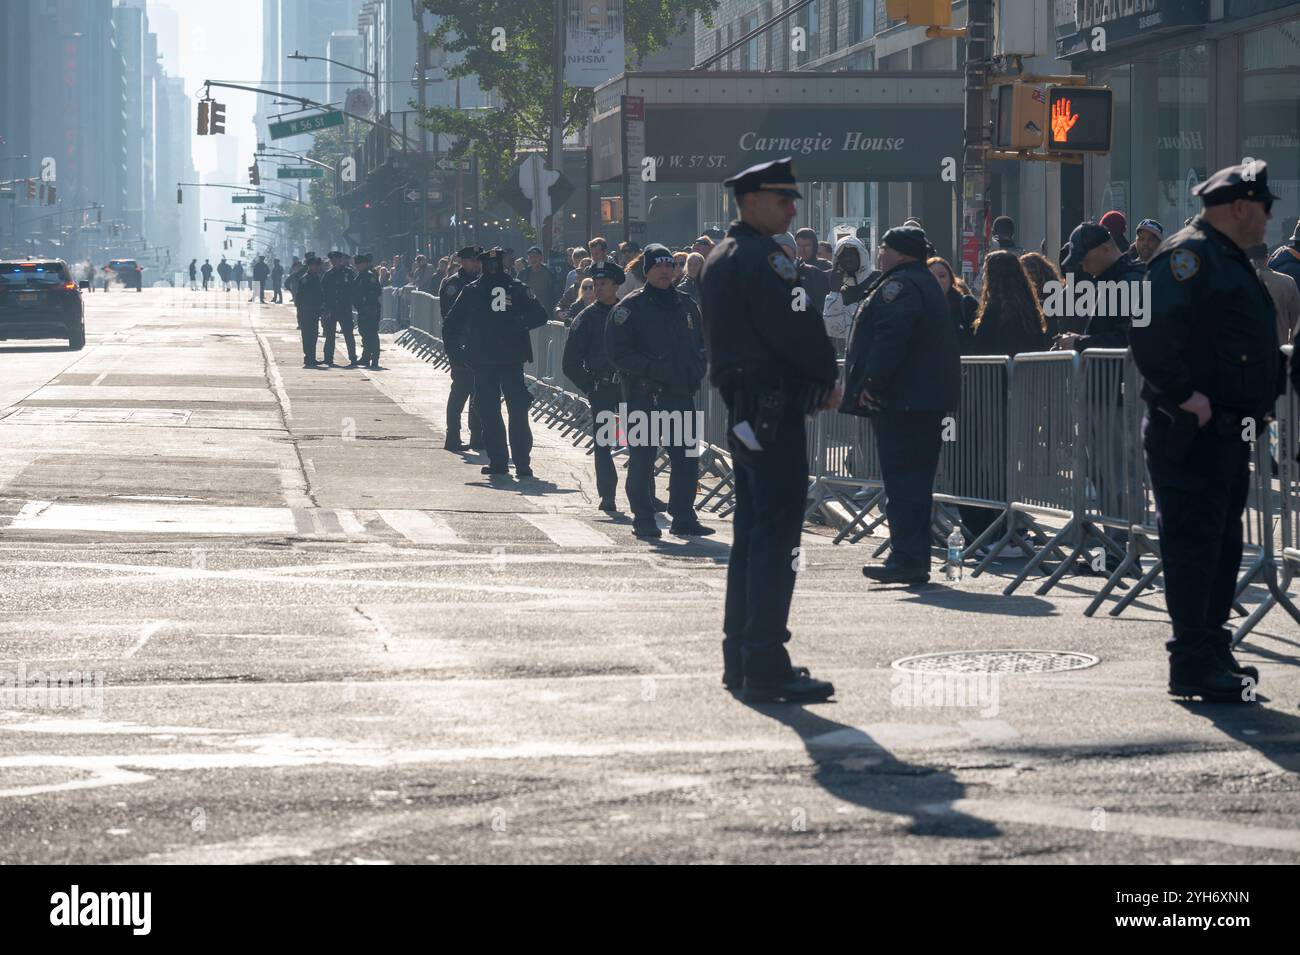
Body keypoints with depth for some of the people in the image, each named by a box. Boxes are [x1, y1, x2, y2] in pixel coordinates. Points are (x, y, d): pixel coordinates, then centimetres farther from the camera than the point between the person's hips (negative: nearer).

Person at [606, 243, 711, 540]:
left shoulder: (685, 305, 16)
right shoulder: (630, 307, -2)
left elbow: (702, 344, 25)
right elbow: (616, 351, -8)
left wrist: (697, 368, 5)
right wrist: (649, 368, -18)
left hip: (681, 393, 5)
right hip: (643, 394, -5)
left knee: (686, 458, 5)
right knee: (642, 458, -1)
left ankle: (683, 518, 13)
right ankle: (643, 519, 5)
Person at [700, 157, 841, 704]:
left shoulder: (720, 258, 17)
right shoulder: (762, 259, -14)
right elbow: (794, 331, -21)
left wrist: (813, 381, 12)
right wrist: (828, 379, -3)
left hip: (740, 408, 10)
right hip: (774, 408, -10)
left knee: (751, 535, 15)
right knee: (776, 539, -9)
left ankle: (740, 660, 20)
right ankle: (766, 668, -11)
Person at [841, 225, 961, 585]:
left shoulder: (899, 286, -12)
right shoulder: (928, 285, 21)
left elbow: (890, 339, -23)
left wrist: (871, 383, -22)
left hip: (899, 399, -10)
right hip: (928, 400, 10)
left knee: (901, 479, -10)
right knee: (916, 481, 12)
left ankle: (907, 559, -14)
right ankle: (916, 559, 15)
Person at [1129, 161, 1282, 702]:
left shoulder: (1229, 261, 20)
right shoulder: (1188, 255, -13)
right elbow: (1150, 331, -26)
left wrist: (1260, 405, 17)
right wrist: (1184, 394, -25)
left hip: (1228, 430, 10)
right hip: (1191, 433, -10)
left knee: (1222, 542, 14)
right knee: (1194, 541, -8)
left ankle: (1213, 655, 21)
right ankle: (1195, 665, -8)